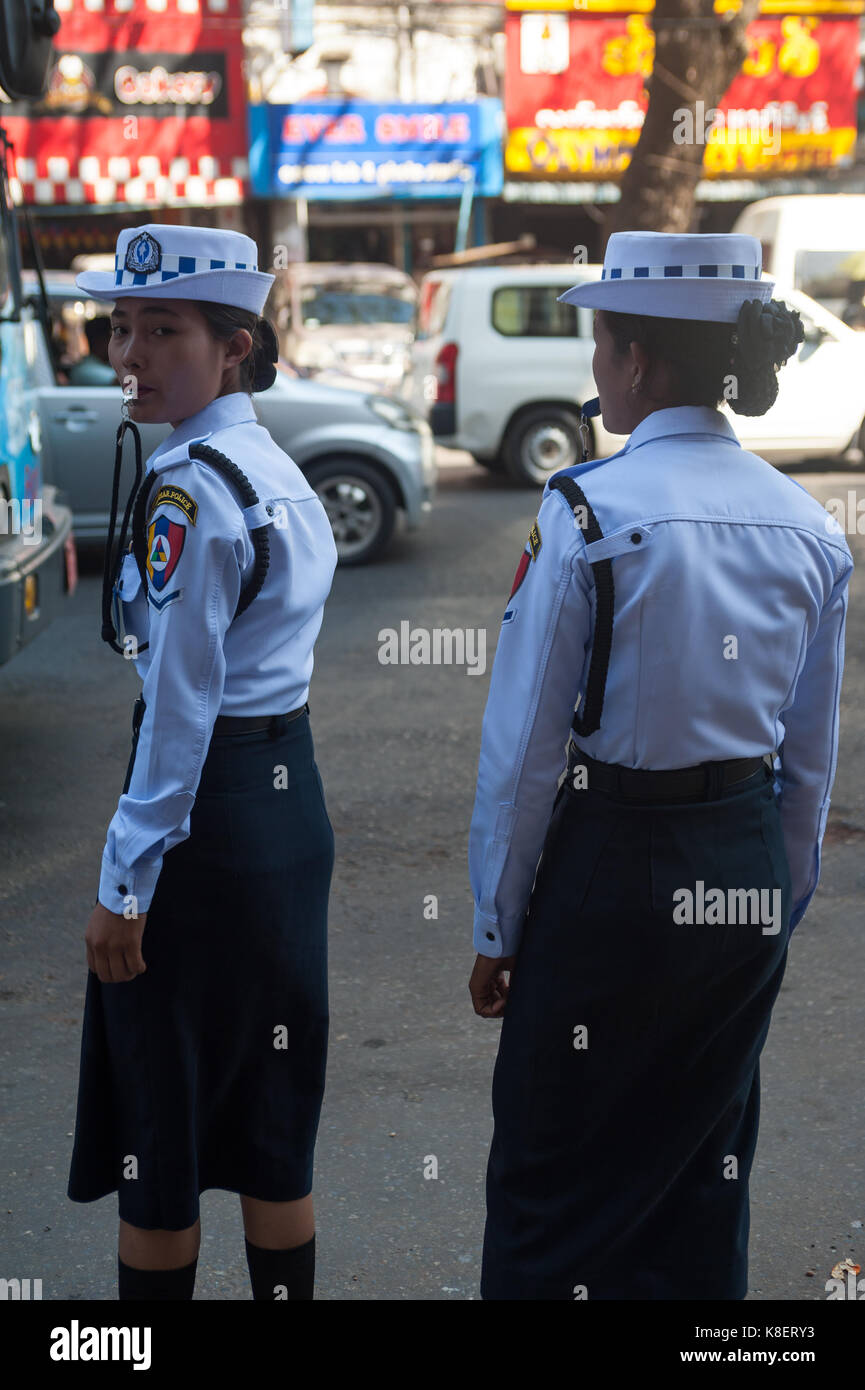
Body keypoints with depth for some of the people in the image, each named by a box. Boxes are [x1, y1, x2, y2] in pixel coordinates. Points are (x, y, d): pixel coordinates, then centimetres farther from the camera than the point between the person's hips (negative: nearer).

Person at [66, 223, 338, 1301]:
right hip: (290, 798, 9)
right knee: (269, 1110, 17)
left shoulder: (188, 491, -17)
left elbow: (181, 705, -19)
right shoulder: (280, 473, 11)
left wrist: (124, 883, -15)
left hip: (207, 816, -9)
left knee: (157, 1119, 5)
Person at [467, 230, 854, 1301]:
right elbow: (811, 759, 9)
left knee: (557, 1185, 9)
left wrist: (497, 929, -3)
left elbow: (523, 748, -13)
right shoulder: (807, 525, 1)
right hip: (750, 883, 6)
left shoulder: (587, 511, -15)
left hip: (615, 866, -5)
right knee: (707, 1172, 20)